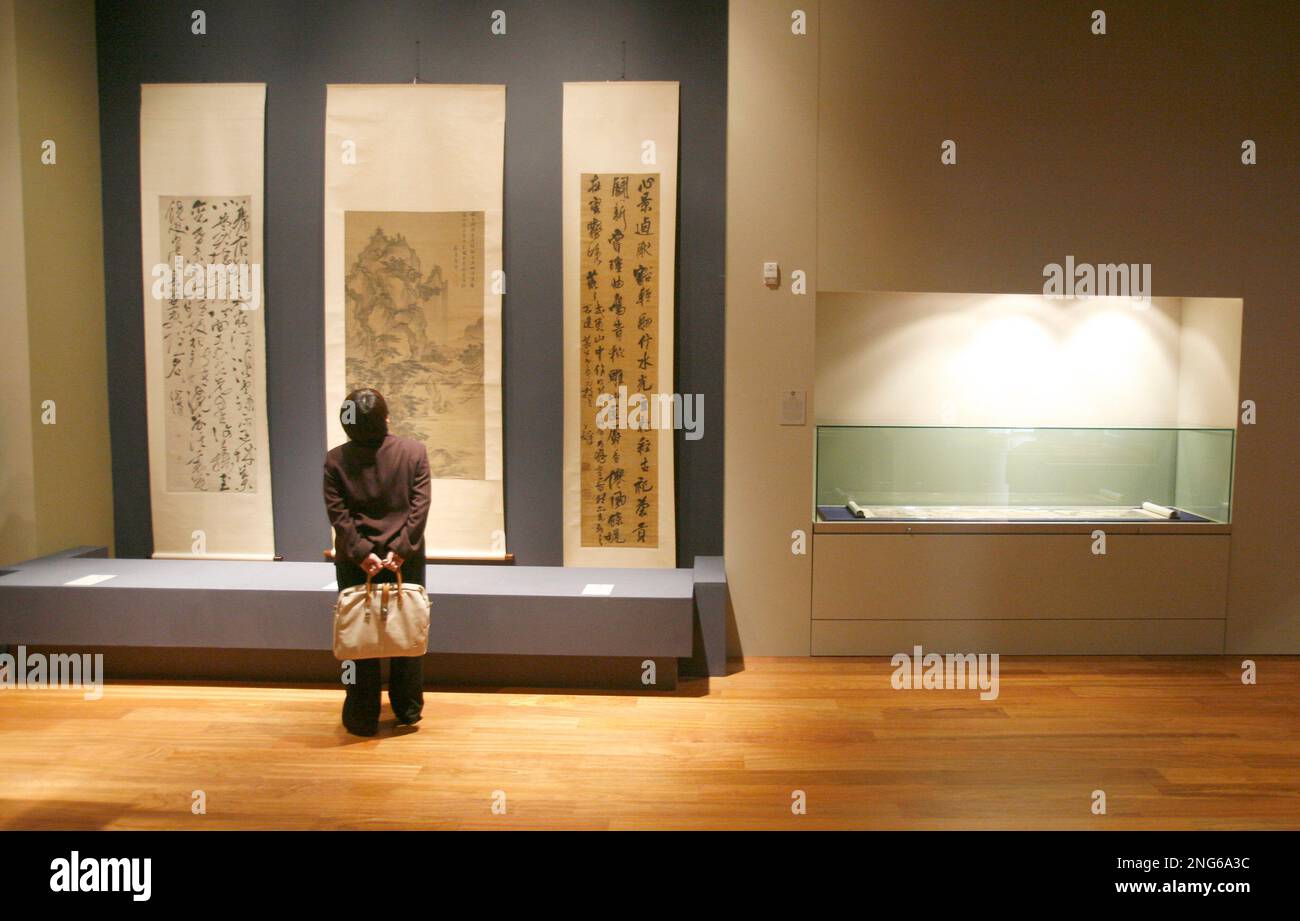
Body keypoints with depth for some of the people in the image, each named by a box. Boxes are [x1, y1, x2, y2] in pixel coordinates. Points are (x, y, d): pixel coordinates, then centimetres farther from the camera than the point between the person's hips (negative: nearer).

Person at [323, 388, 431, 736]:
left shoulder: (336, 459, -5)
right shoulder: (414, 451, -5)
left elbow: (337, 512, -11)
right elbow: (420, 506, -11)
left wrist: (360, 552, -11)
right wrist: (402, 549, -12)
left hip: (356, 560, 0)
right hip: (406, 559, 0)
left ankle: (363, 717, 16)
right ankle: (408, 710, 22)